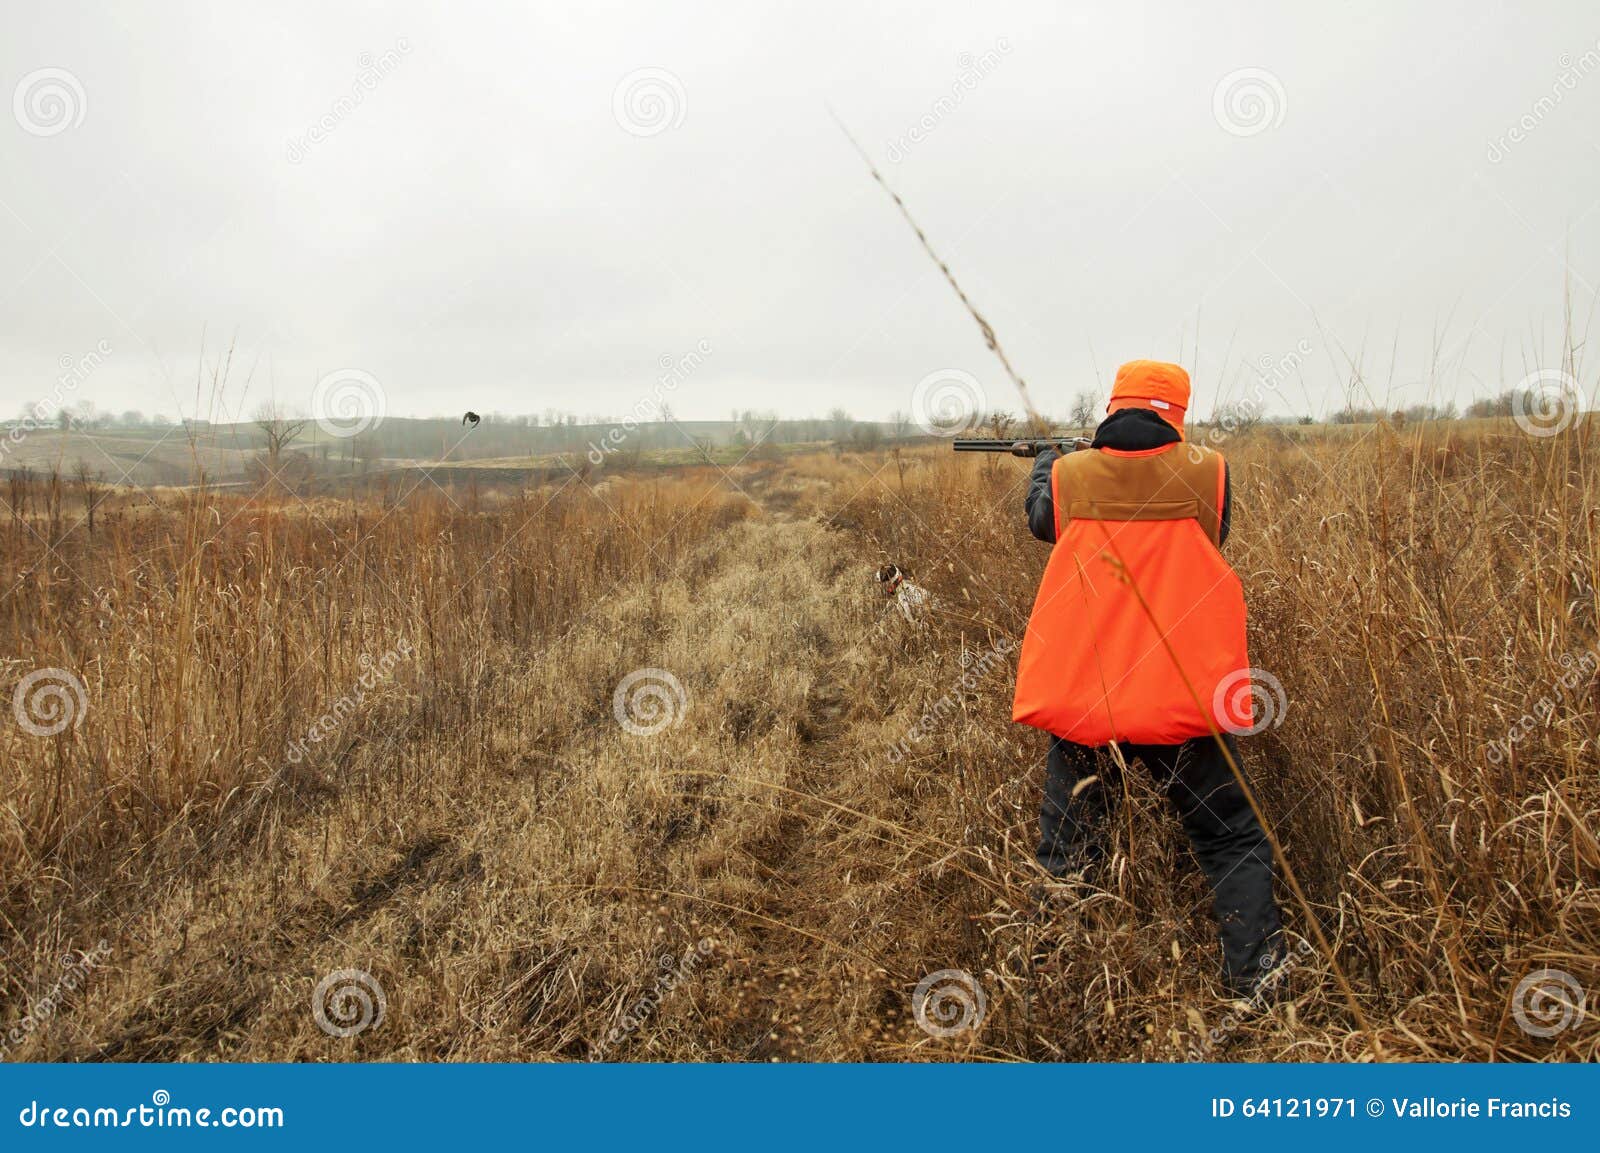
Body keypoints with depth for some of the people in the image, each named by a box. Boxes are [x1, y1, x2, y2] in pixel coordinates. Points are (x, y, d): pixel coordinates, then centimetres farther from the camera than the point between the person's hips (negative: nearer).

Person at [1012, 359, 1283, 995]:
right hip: (1187, 698, -1)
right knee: (1233, 843, 16)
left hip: (1081, 698, 2)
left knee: (1066, 849, 17)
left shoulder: (1068, 475, -1)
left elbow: (1040, 520, 21)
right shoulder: (1207, 471, -3)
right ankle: (1255, 978, 16)